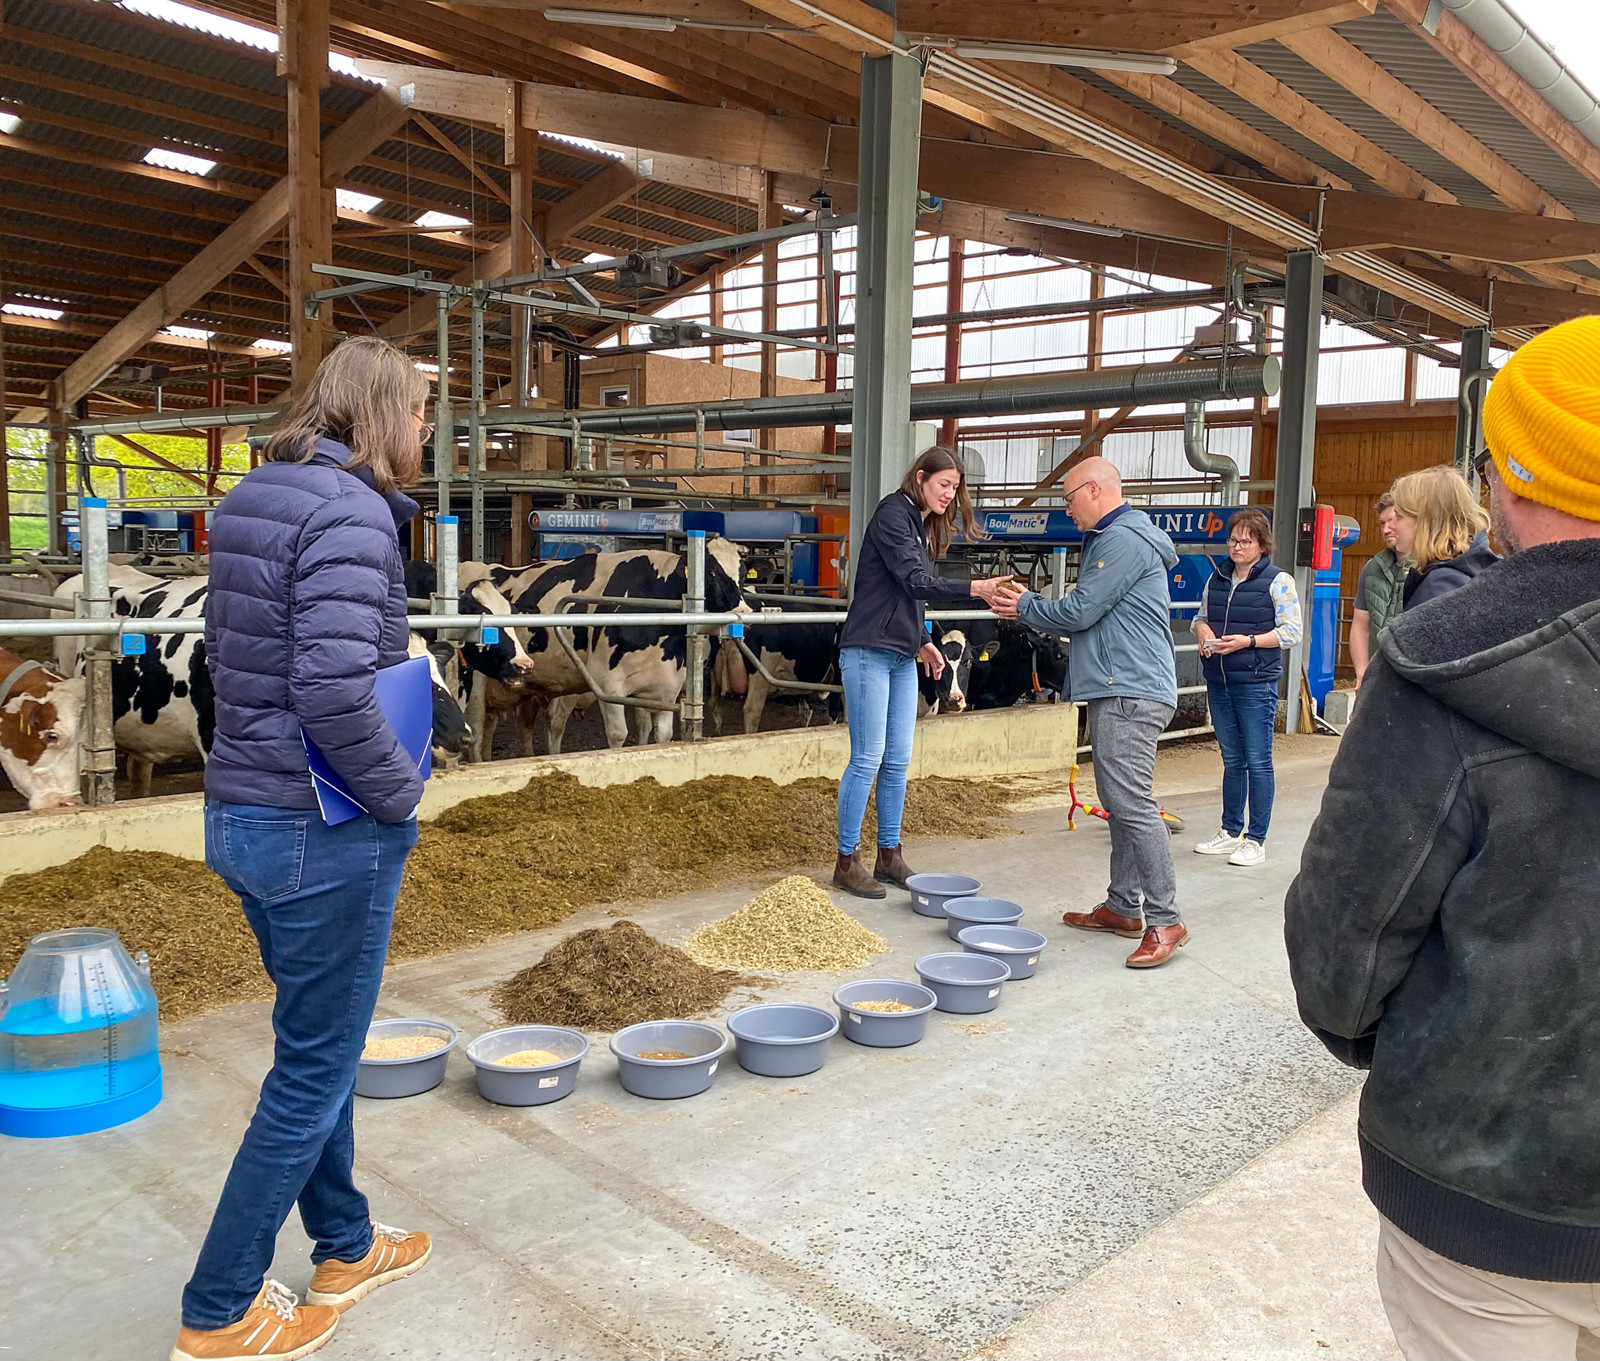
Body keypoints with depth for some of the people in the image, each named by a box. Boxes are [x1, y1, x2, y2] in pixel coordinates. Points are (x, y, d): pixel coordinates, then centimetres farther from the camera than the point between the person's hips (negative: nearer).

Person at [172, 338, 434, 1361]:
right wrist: (400, 789, -15)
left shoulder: (249, 500, 10)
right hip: (327, 830, -10)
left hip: (244, 814, 10)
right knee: (314, 1068, 7)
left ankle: (346, 1248, 40)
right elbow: (333, 690, -29)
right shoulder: (347, 511, -19)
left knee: (322, 1044, 22)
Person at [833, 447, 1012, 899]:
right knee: (868, 758, -6)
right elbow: (916, 582, -22)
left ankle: (889, 856, 18)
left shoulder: (922, 526, 18)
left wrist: (922, 641, 14)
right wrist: (976, 589, -31)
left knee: (898, 761, 9)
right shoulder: (893, 515, -10)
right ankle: (847, 862, 3)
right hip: (868, 652, -9)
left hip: (901, 657, 9)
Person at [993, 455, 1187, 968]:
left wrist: (1027, 606, 1)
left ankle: (1164, 920, -8)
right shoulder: (1109, 540, 22)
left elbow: (1080, 612, -14)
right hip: (1117, 691, 11)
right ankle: (1122, 907, 21)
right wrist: (1030, 608, 14)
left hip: (1130, 692, -11)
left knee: (1132, 802, -12)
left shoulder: (1123, 540, -12)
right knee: (1119, 801, 13)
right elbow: (1086, 616, 22)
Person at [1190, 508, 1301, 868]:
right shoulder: (1217, 579, 12)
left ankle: (1256, 840, 6)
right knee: (1232, 761, 14)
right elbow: (1202, 617, 22)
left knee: (1258, 762, -1)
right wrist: (1203, 632, -1)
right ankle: (1230, 831, 23)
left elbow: (1291, 631, -8)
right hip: (1218, 682, 6)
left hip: (1256, 683, -6)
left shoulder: (1278, 581, -5)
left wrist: (1248, 641, -18)